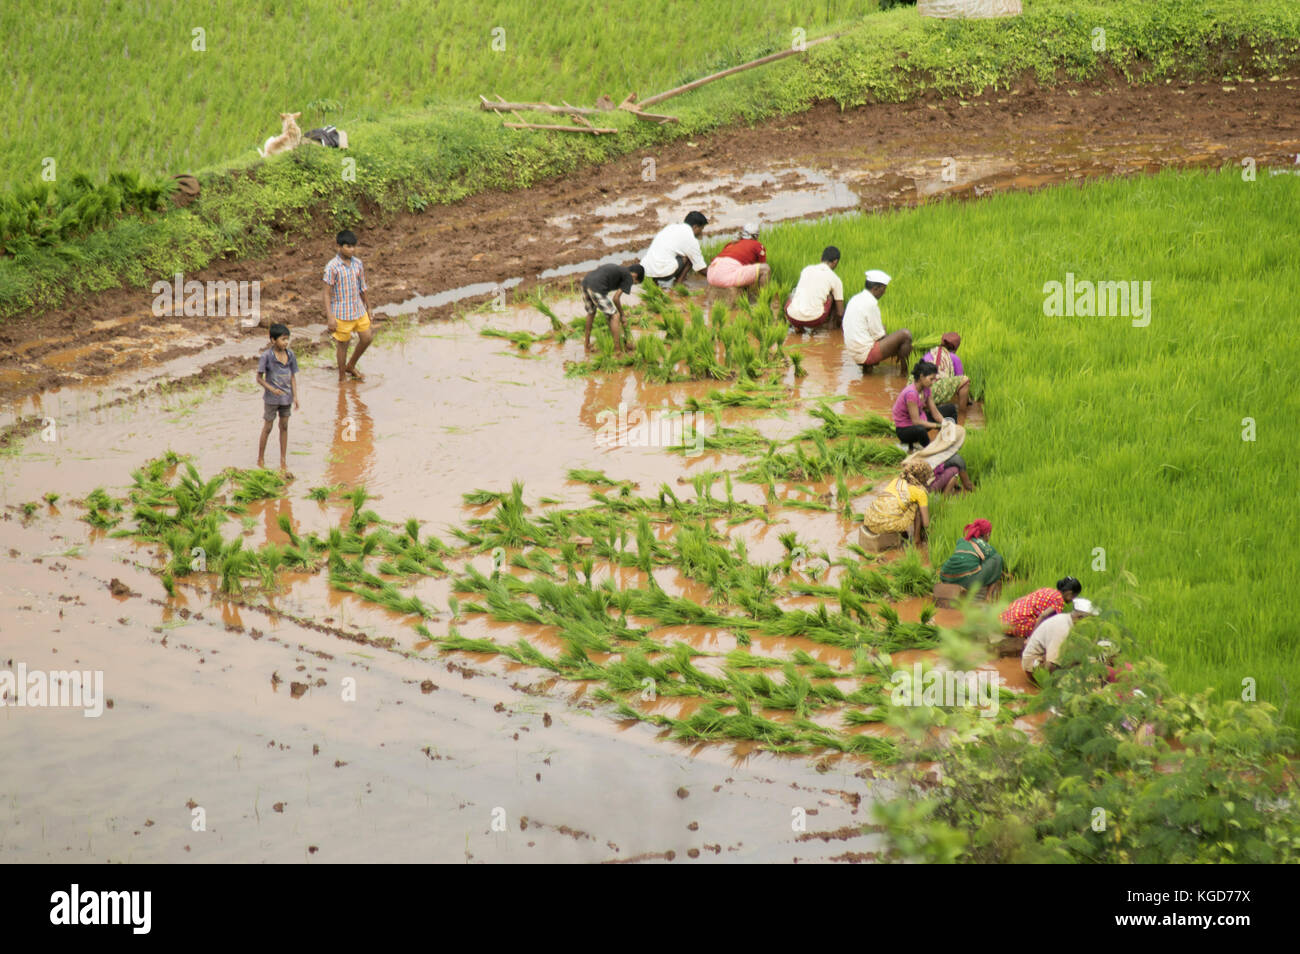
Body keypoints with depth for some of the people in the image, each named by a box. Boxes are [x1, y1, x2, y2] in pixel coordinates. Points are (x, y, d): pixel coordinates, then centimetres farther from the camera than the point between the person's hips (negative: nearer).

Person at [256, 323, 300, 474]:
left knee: (284, 427, 10)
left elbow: (293, 377, 5)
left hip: (286, 397, 4)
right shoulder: (266, 356, -16)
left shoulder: (290, 355, -2)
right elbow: (259, 378, -11)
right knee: (267, 428, 6)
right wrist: (271, 389, -25)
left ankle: (283, 461, 20)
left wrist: (295, 396, 1)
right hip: (271, 398, -4)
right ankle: (261, 460, 20)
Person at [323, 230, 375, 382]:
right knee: (343, 344, 5)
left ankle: (351, 366, 33)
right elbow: (327, 293, -15)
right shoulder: (332, 267, -16)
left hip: (359, 310, 6)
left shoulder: (357, 263, 2)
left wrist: (368, 306, 19)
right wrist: (329, 317, -19)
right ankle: (342, 376, 21)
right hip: (342, 313, -6)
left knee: (367, 338, 11)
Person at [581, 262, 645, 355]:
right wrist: (622, 315, 17)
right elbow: (616, 298, 3)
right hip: (597, 288, -8)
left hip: (585, 283, 8)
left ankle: (587, 344, 41)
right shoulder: (628, 277, 9)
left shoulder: (615, 269, 32)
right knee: (615, 316, 6)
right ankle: (618, 350, 7)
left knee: (591, 312, 31)